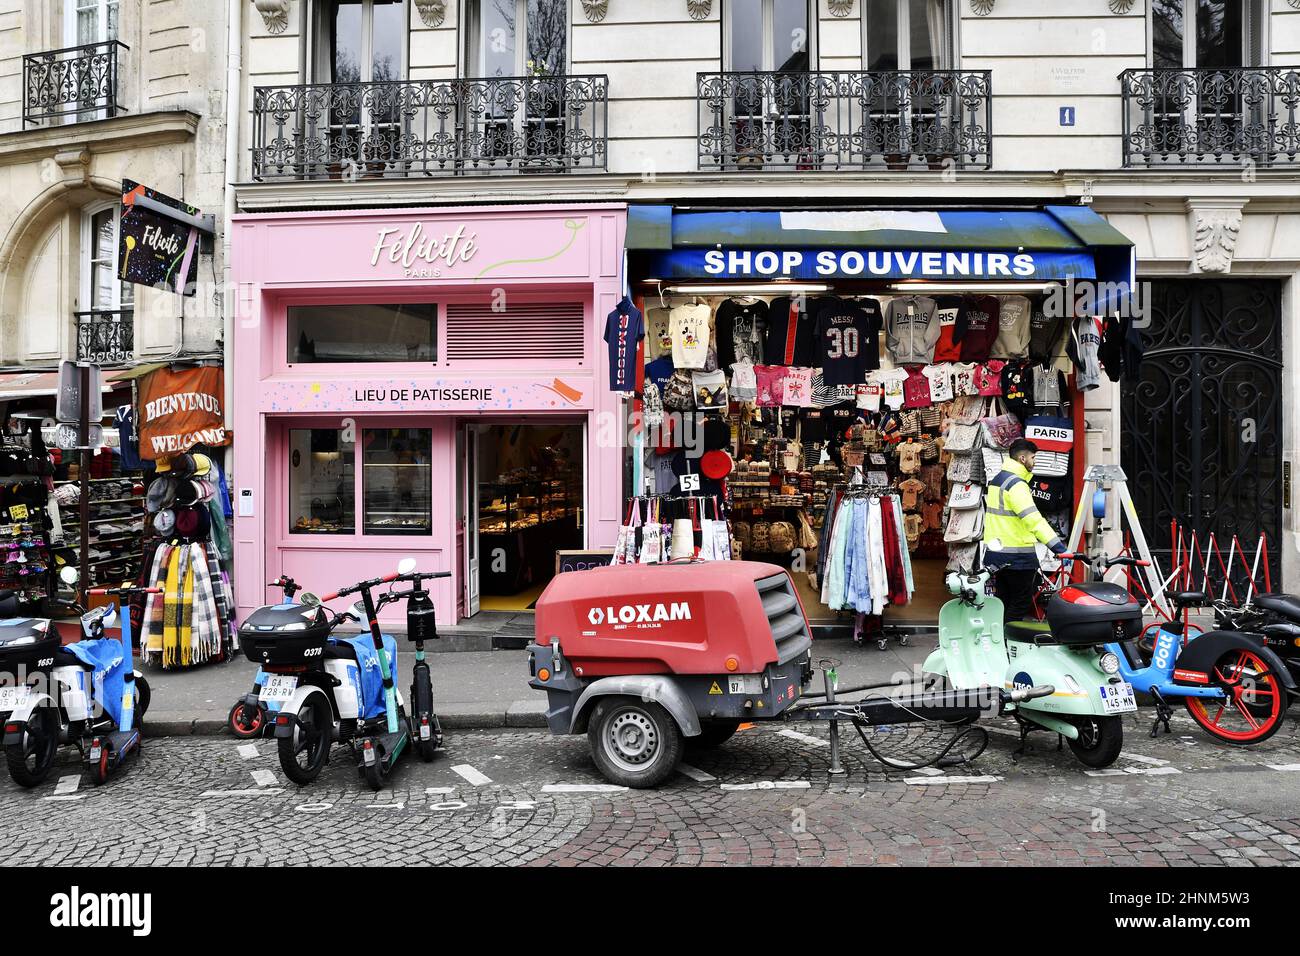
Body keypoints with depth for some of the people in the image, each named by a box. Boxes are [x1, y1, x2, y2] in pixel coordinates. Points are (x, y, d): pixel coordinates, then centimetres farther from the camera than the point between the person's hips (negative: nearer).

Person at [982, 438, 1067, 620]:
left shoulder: (997, 479, 13)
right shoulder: (1017, 484, -17)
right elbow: (1033, 519, -27)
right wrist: (1059, 547, -30)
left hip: (995, 551, 9)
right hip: (1017, 556, -9)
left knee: (1003, 602, 15)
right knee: (1021, 603, 0)